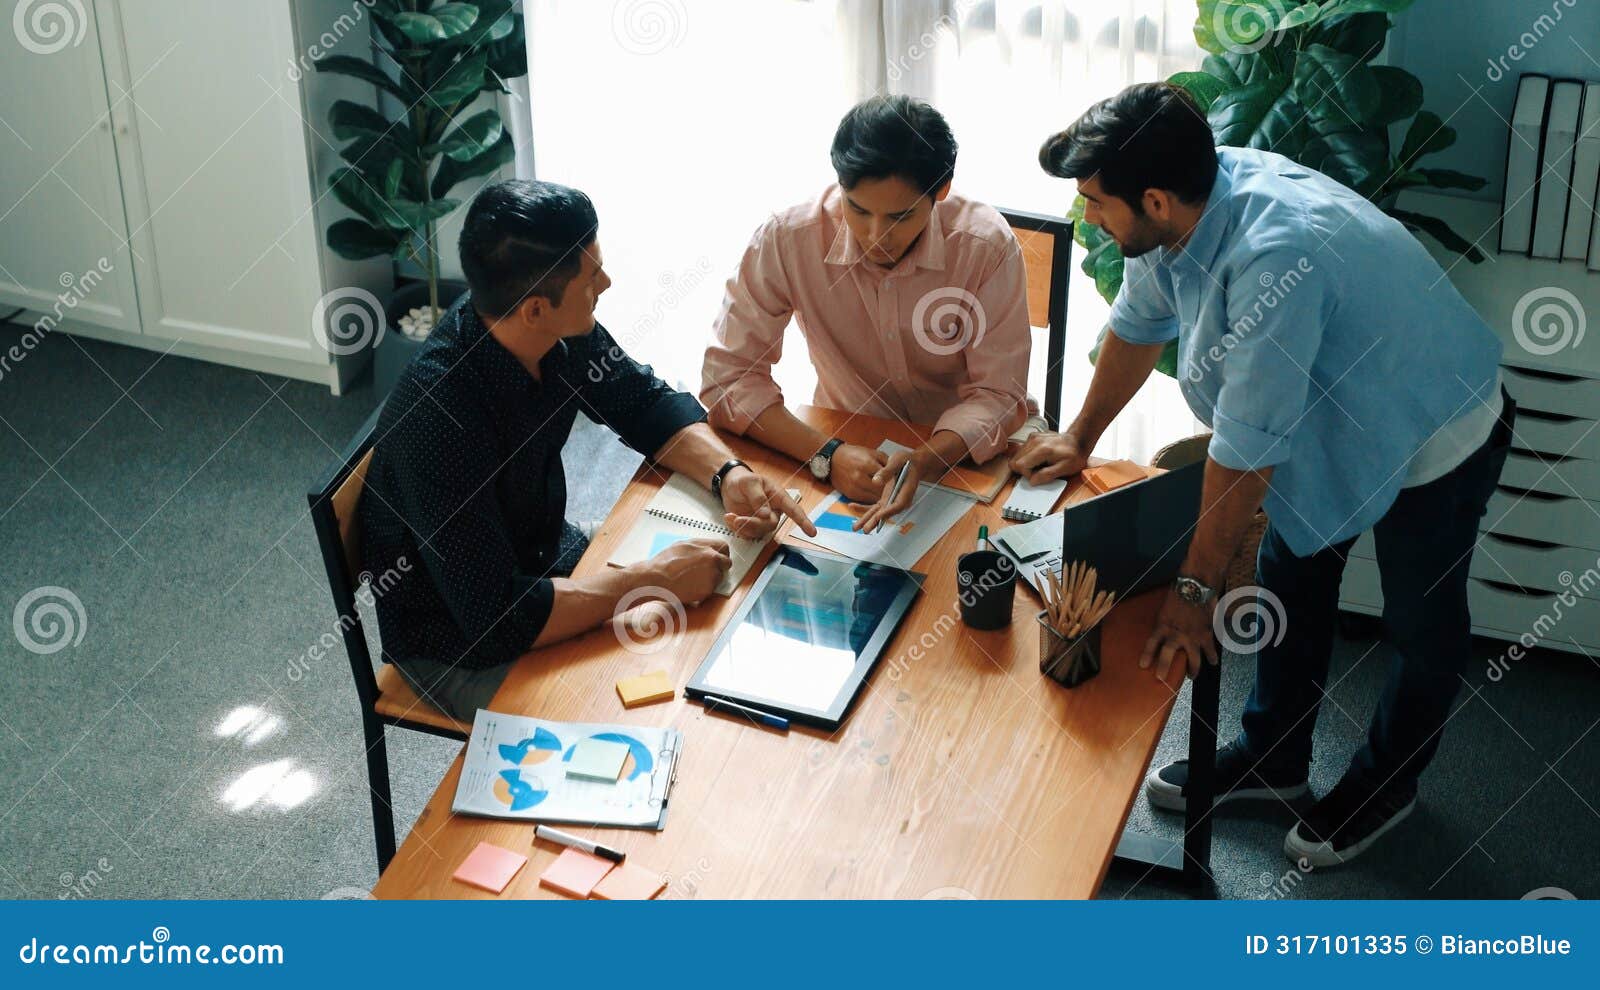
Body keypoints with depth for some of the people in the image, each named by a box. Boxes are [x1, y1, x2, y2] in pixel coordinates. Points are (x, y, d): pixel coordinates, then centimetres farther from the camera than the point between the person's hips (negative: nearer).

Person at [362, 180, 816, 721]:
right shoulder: (436, 416, -36)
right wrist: (652, 580, -30)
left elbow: (647, 404, 5)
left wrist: (728, 473, -15)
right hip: (460, 646, -8)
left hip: (547, 558, 8)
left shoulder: (563, 333, -14)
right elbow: (496, 617, -36)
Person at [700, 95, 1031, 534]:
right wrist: (827, 454, -31)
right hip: (846, 444, 1)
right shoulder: (786, 239, -20)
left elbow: (998, 395, -16)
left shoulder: (988, 246, -20)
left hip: (961, 450, -1)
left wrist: (928, 460, -37)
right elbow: (726, 376, -16)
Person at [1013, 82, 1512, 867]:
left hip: (1431, 440, -8)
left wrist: (1195, 588, -25)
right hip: (1333, 413, 8)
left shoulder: (1274, 256, -43)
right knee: (1290, 580, 19)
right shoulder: (1183, 203, -18)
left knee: (1421, 624, 14)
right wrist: (1079, 438, 11)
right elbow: (1139, 322, 2)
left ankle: (1385, 785, 36)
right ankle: (1272, 758, 39)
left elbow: (1245, 449, -35)